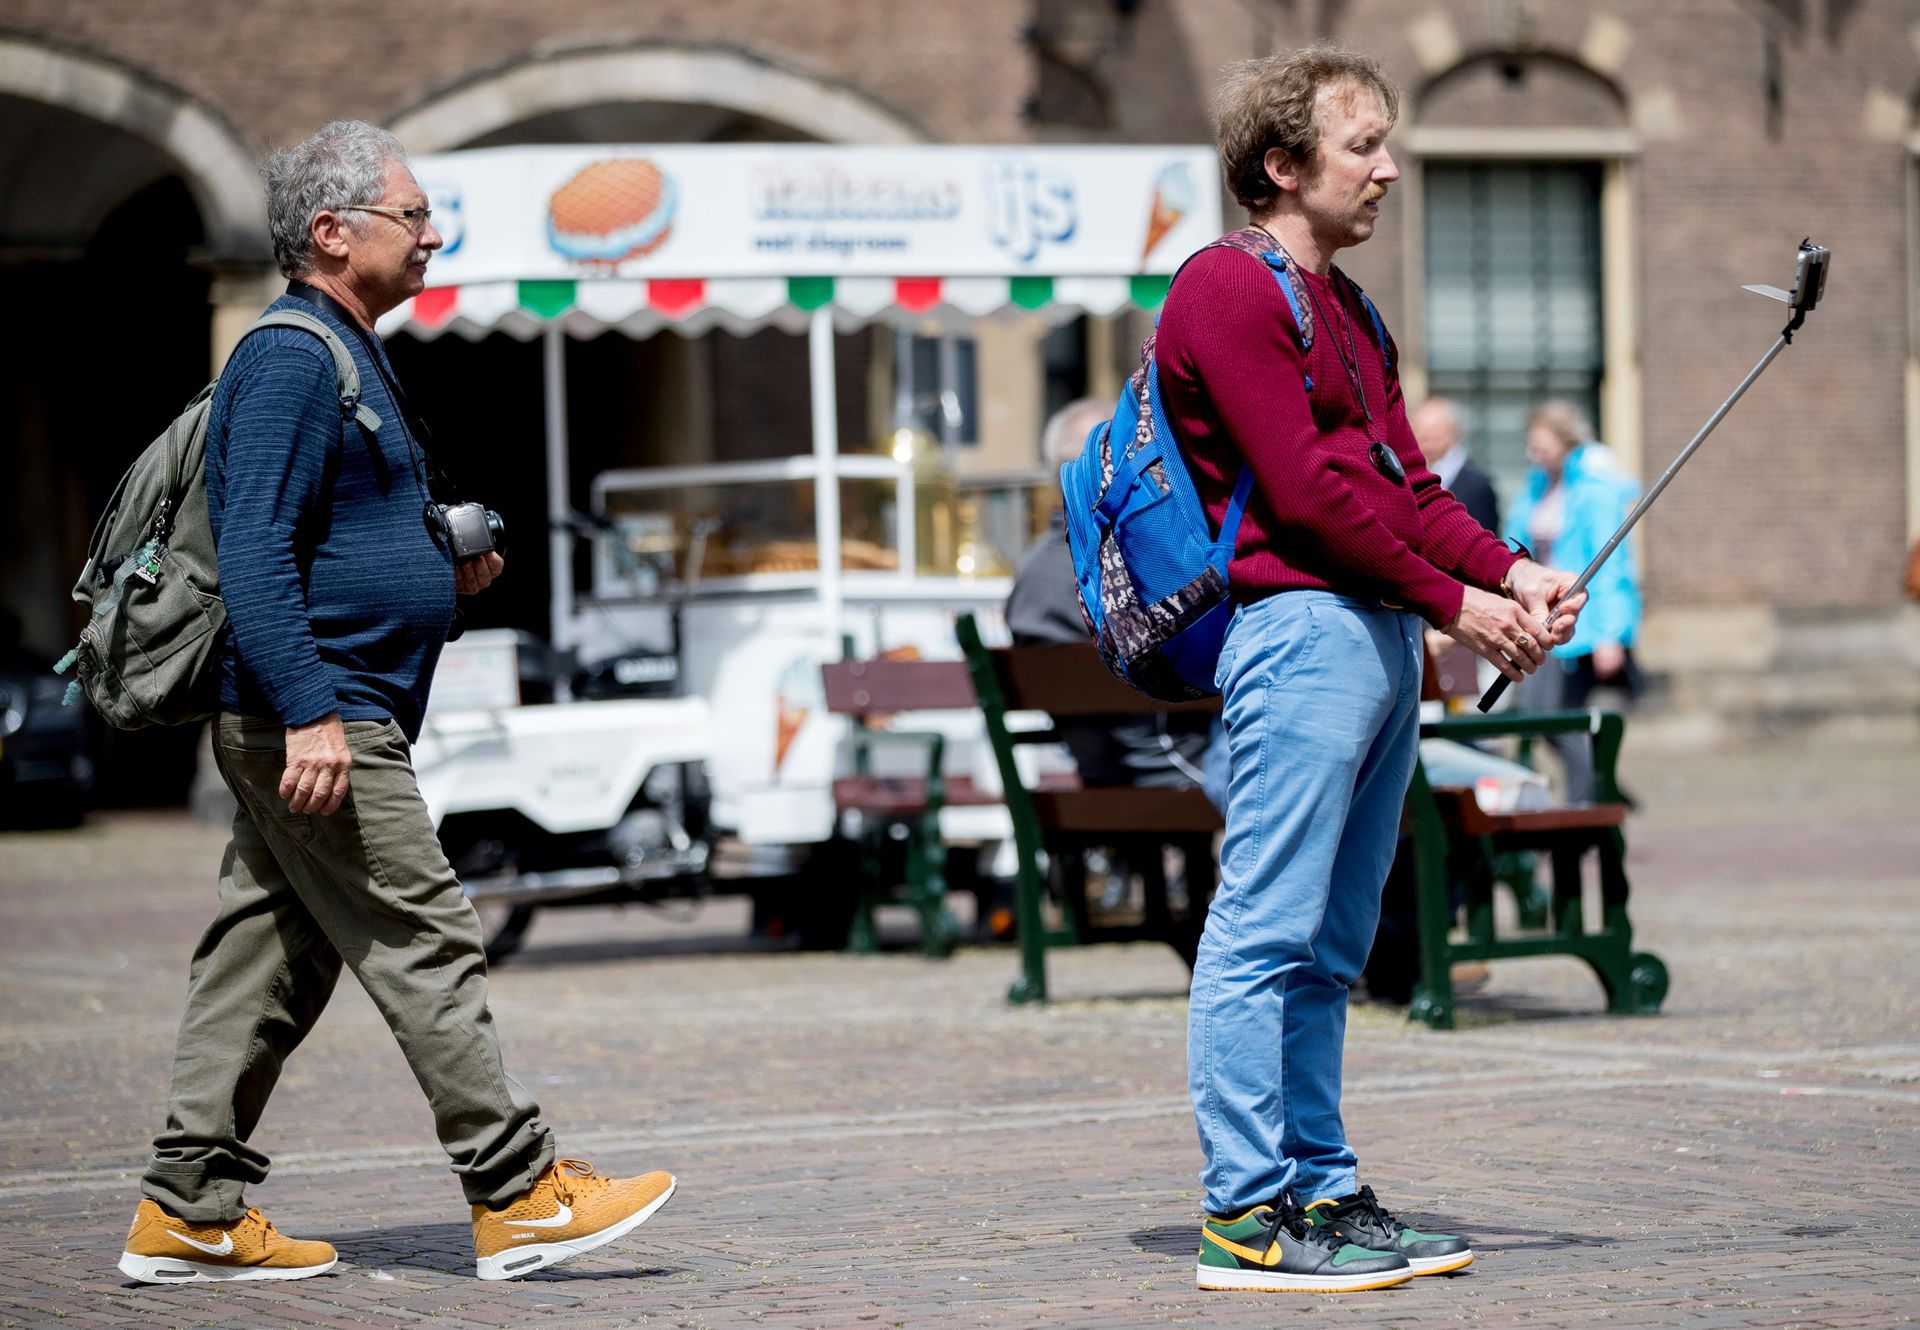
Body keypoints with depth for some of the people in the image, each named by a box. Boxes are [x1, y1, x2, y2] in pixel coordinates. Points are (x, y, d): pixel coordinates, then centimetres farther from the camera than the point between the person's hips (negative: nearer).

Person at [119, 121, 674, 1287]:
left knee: (271, 965, 10)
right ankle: (522, 1195, -4)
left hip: (328, 721, 10)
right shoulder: (291, 361, -13)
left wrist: (444, 576, 12)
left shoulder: (347, 358, 20)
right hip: (316, 719, -10)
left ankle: (194, 1212, 12)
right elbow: (254, 553, -21)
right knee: (426, 947, -7)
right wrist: (311, 710, -27)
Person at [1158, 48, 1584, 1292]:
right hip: (1304, 623, -10)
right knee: (1267, 931, -8)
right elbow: (1306, 491, -14)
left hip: (1386, 630, 10)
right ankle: (1246, 1213, -8)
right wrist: (1454, 600, -11)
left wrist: (1509, 570, 3)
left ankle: (1321, 1189, 14)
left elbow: (1402, 475, 20)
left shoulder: (1341, 303, 24)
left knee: (1329, 946, 11)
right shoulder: (1230, 289, -7)